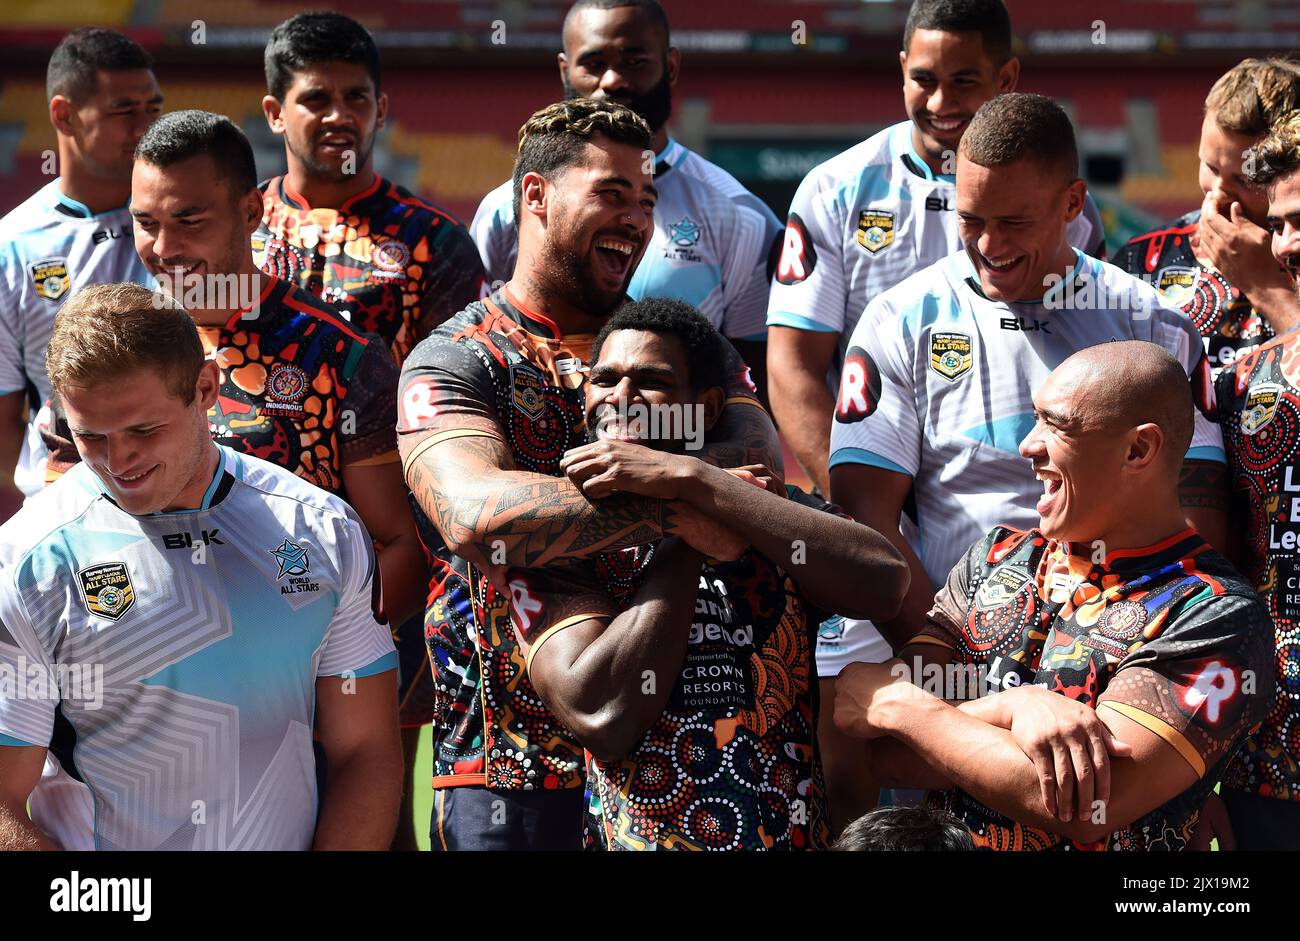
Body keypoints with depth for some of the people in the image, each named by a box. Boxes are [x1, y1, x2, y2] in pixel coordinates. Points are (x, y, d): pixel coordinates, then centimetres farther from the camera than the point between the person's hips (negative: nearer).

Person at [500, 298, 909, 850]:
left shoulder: (779, 513, 10)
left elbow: (886, 583, -11)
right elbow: (602, 719, -9)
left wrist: (690, 479, -11)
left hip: (795, 835, -1)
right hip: (635, 841, 1)